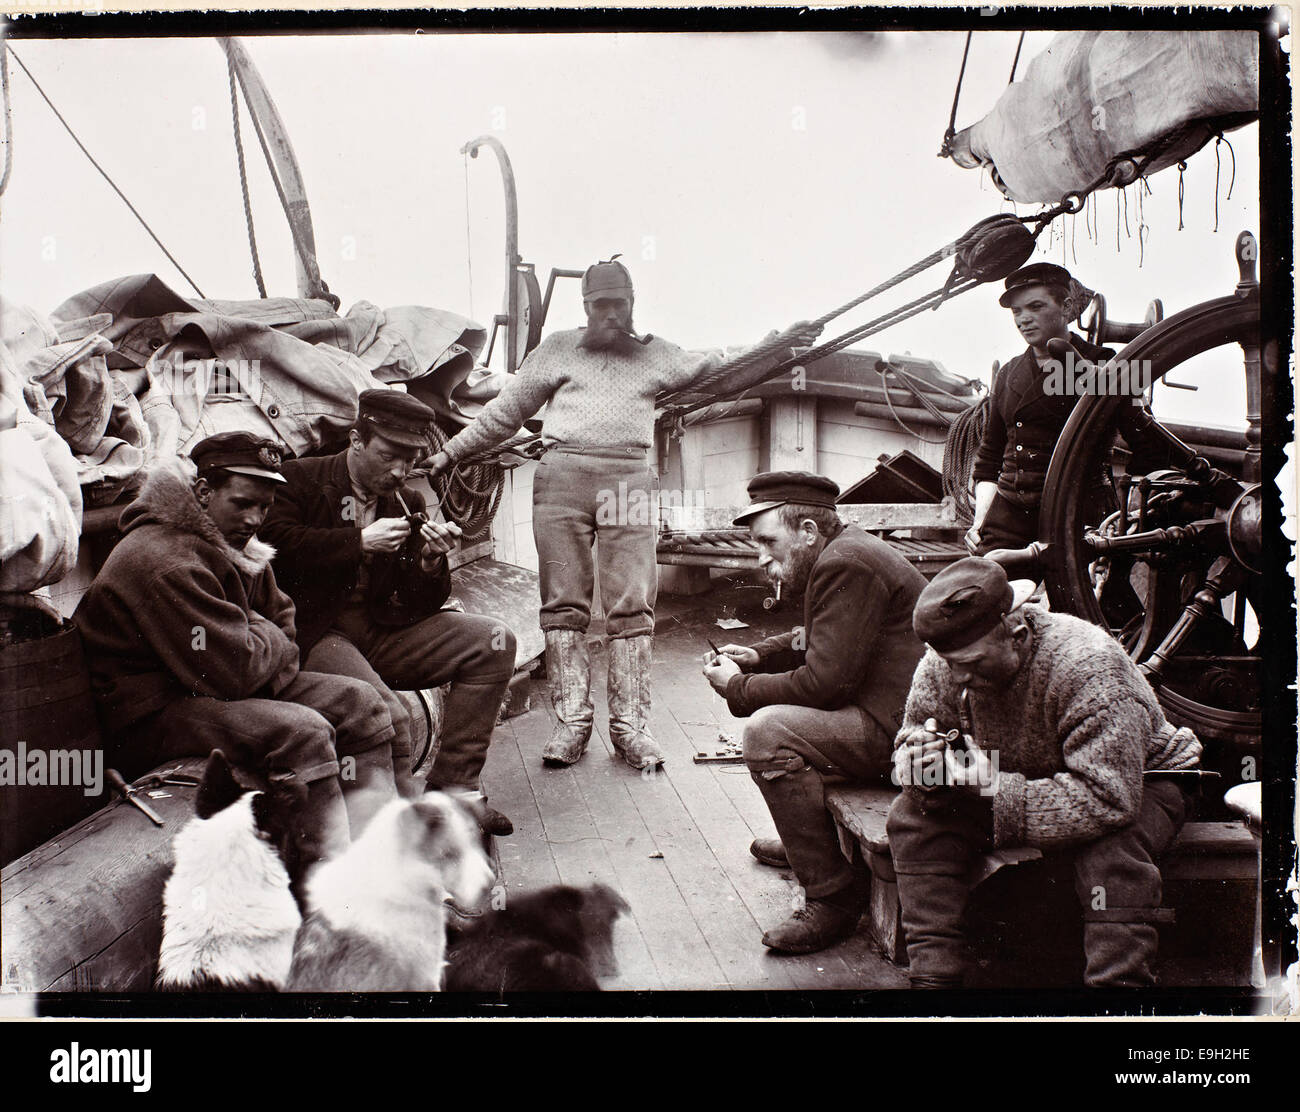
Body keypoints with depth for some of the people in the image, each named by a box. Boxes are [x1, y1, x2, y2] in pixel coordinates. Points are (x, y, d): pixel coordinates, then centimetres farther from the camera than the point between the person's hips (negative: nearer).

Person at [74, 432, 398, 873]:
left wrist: (271, 668, -4)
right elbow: (233, 670, -28)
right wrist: (269, 640, -6)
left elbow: (284, 621, 18)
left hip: (227, 689, 10)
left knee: (358, 704, 0)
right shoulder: (163, 561, -25)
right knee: (303, 731, -30)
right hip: (151, 718, -10)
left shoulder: (234, 545, 8)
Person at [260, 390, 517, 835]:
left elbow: (421, 606, 13)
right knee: (387, 715, -33)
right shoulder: (300, 480, 2)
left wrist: (432, 561, -8)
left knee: (493, 641, -11)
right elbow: (276, 545, -19)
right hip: (315, 635, -6)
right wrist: (361, 541, -18)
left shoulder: (408, 502, 16)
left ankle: (452, 787, -10)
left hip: (381, 632, 6)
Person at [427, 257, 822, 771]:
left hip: (628, 477, 0)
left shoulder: (654, 354, 21)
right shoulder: (557, 349, 19)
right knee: (563, 603, -2)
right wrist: (449, 452, 16)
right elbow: (506, 411, 20)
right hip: (561, 473, 0)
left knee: (632, 605, -6)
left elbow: (710, 368, 14)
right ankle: (571, 721, 2)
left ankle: (630, 723, -2)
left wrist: (772, 346, 3)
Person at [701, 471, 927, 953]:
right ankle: (807, 841, 34)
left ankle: (833, 897, -14)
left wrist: (738, 688, -9)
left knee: (768, 731, -23)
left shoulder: (845, 565, -19)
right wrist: (757, 656, 13)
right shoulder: (843, 551, 14)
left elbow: (825, 682, -22)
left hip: (901, 728, -11)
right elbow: (815, 642, 28)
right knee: (782, 711, 23)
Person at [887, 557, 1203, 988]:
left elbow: (1108, 799, -39)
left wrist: (994, 788, -40)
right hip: (1007, 786, 5)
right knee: (913, 817, -15)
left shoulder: (1088, 668, -35)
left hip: (1133, 784, -5)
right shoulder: (941, 667, -17)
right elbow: (912, 739, -2)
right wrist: (918, 765, -28)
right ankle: (931, 974, -10)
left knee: (1111, 850, -39)